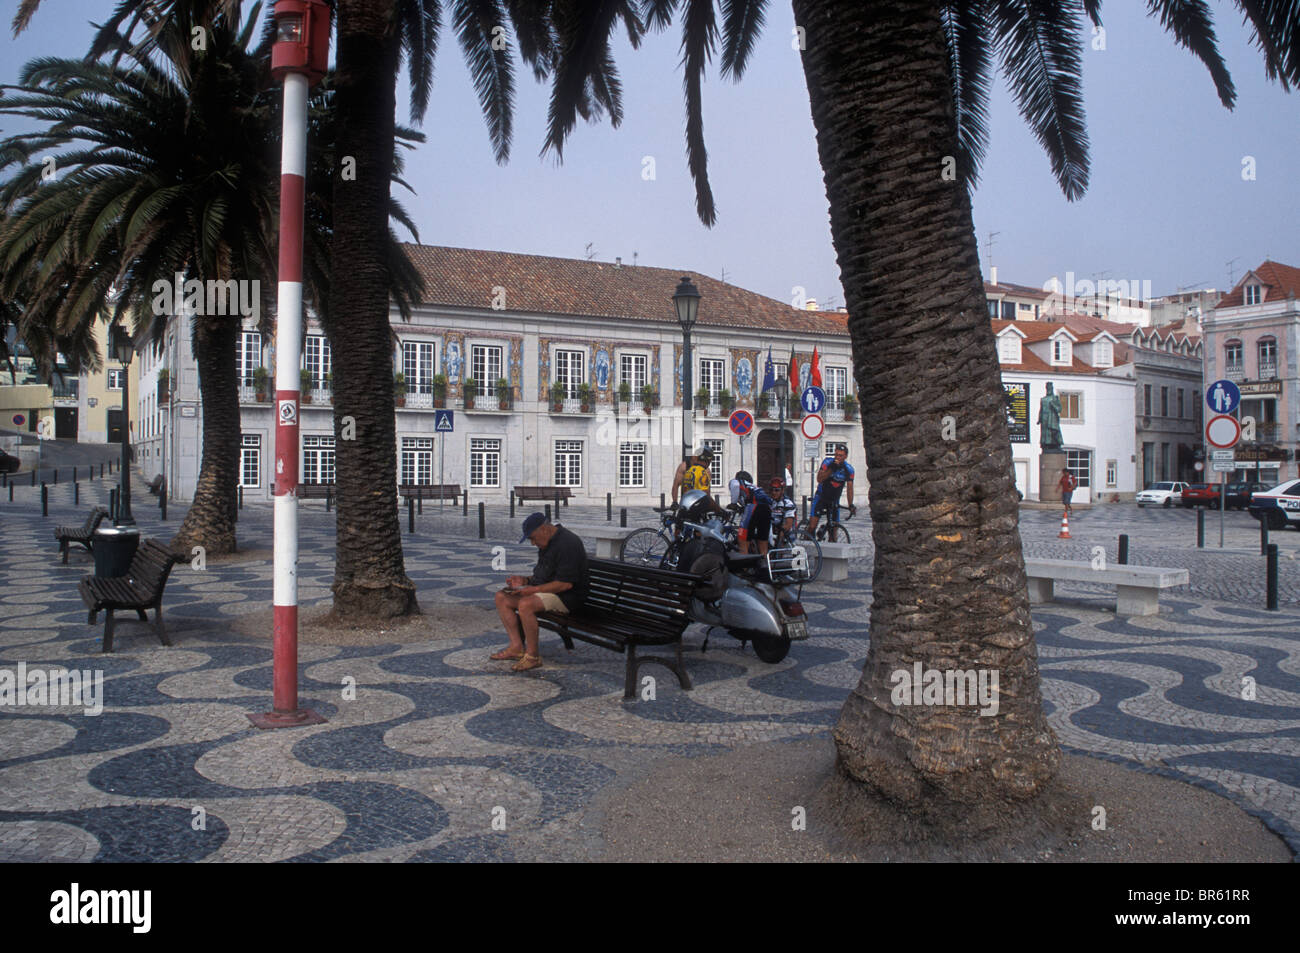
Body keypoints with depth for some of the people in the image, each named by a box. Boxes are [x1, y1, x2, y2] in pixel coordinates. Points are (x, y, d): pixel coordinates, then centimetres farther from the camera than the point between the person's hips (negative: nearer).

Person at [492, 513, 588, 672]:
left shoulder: (568, 544, -18)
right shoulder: (547, 543, 14)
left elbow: (565, 583, -24)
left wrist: (534, 589, -22)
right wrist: (525, 580, 7)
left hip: (567, 597, -10)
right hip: (543, 590, 10)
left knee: (525, 604, -34)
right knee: (502, 597, -1)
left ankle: (533, 655, -21)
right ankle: (517, 646, -5)